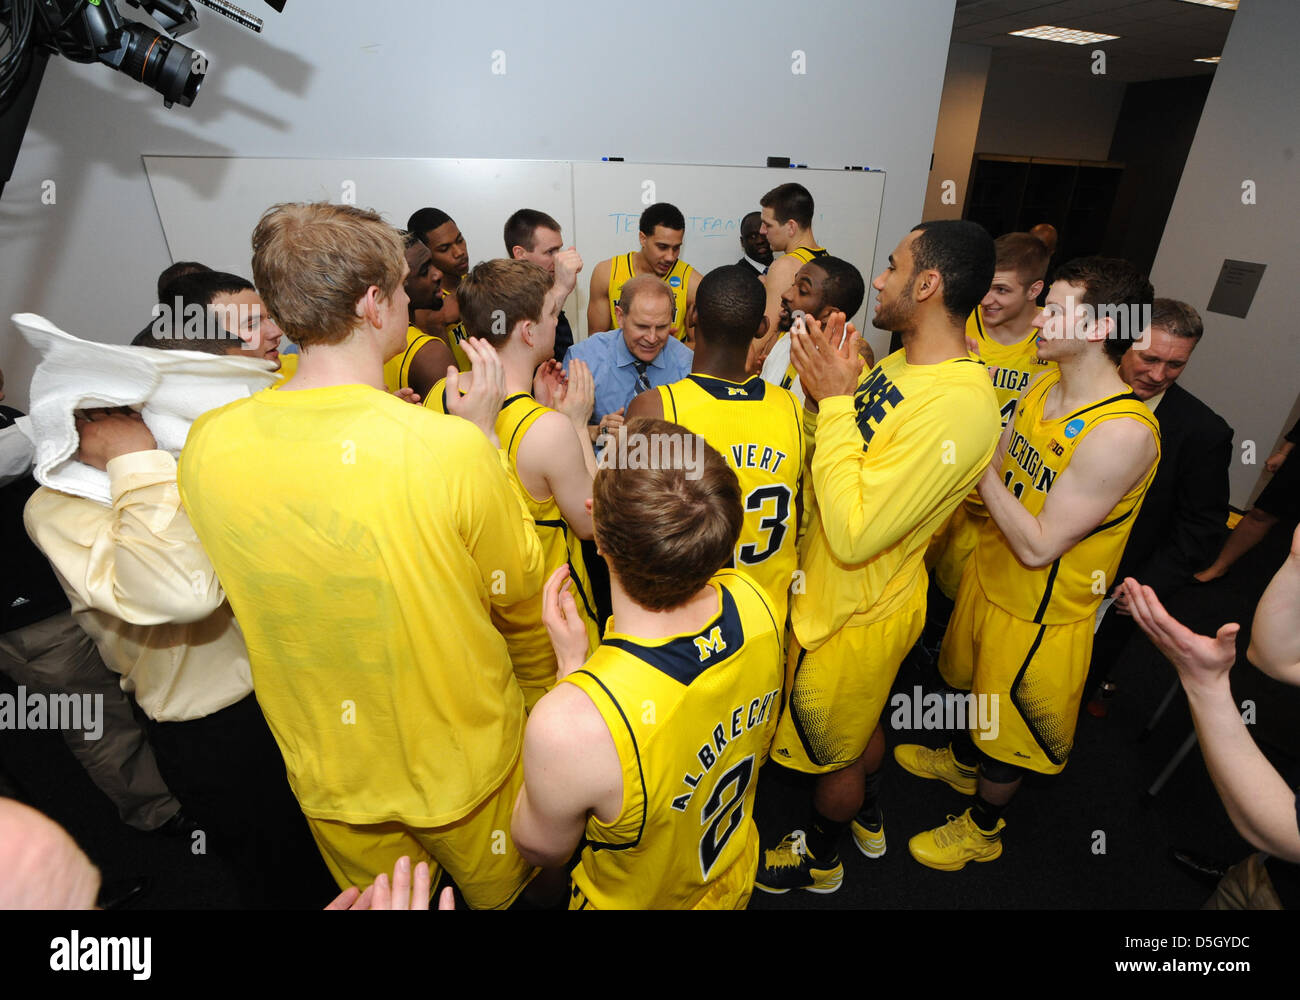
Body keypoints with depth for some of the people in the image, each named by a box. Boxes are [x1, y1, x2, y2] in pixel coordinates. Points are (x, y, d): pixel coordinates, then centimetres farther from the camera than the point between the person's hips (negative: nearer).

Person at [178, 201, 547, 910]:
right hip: (463, 765, -3)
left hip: (326, 771, 4)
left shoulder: (206, 444, -17)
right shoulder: (451, 446, -32)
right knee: (497, 893, 29)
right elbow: (518, 582, -13)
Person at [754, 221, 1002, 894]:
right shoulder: (901, 364, 0)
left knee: (836, 749, 18)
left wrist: (835, 400, -30)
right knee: (860, 722, 31)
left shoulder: (958, 407, -32)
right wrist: (823, 390, -9)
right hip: (831, 588, 9)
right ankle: (869, 820, 60)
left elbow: (853, 534, -34)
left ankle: (819, 859, 48)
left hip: (859, 611, -9)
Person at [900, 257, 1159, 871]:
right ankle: (960, 763, 60)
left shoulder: (1122, 432, -31)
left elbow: (1038, 546, -29)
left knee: (1007, 730, 16)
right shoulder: (1042, 388, -4)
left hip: (1039, 613, -7)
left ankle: (983, 828, 44)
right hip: (988, 575, 8)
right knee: (973, 682, 31)